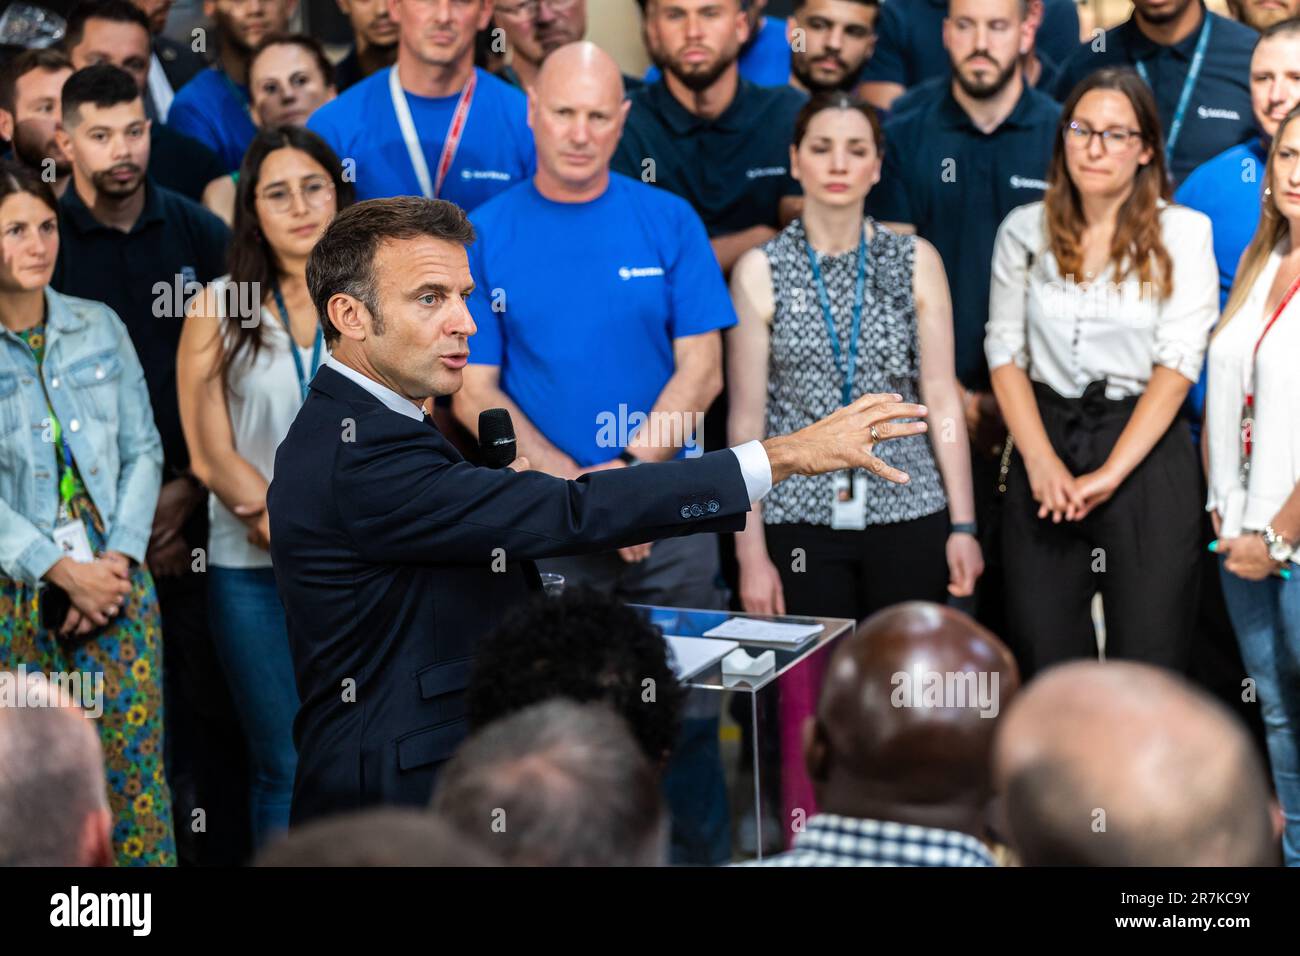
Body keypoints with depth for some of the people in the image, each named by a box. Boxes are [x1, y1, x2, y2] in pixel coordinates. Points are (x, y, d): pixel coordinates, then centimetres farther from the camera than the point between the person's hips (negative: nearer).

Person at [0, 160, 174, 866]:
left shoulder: (98, 327, 7)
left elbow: (144, 450, 7)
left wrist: (120, 557, -5)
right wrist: (62, 571, -13)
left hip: (115, 581, 3)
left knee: (133, 769, 3)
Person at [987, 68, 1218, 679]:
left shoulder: (1181, 233, 0)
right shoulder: (1025, 231, 8)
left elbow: (1178, 363, -7)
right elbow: (1006, 353, 4)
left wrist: (1109, 474, -14)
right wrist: (1040, 461, -9)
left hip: (1145, 452, -2)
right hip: (1046, 444, 2)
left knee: (1147, 667, -2)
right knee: (1043, 657, 2)